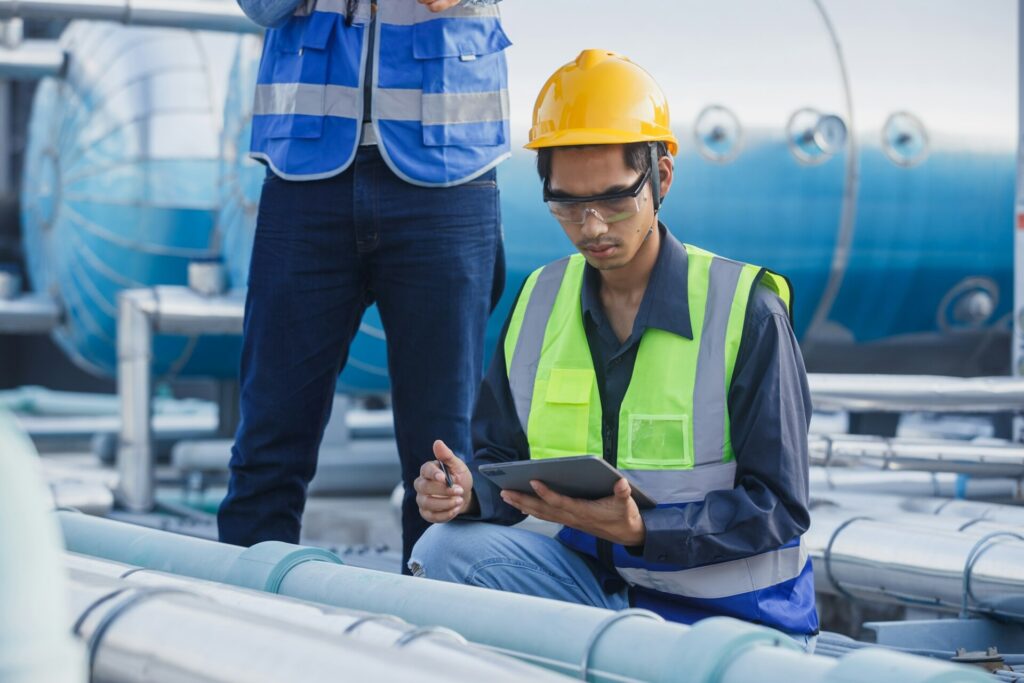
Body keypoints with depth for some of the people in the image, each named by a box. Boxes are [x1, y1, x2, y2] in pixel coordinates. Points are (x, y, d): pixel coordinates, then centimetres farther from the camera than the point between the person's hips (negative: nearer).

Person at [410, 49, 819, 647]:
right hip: (595, 583, 5)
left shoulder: (746, 310, -11)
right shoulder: (539, 303, 6)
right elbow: (506, 462, 12)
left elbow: (777, 508, -12)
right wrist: (469, 491, -13)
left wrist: (641, 529, -27)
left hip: (733, 616, -4)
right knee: (448, 548, -18)